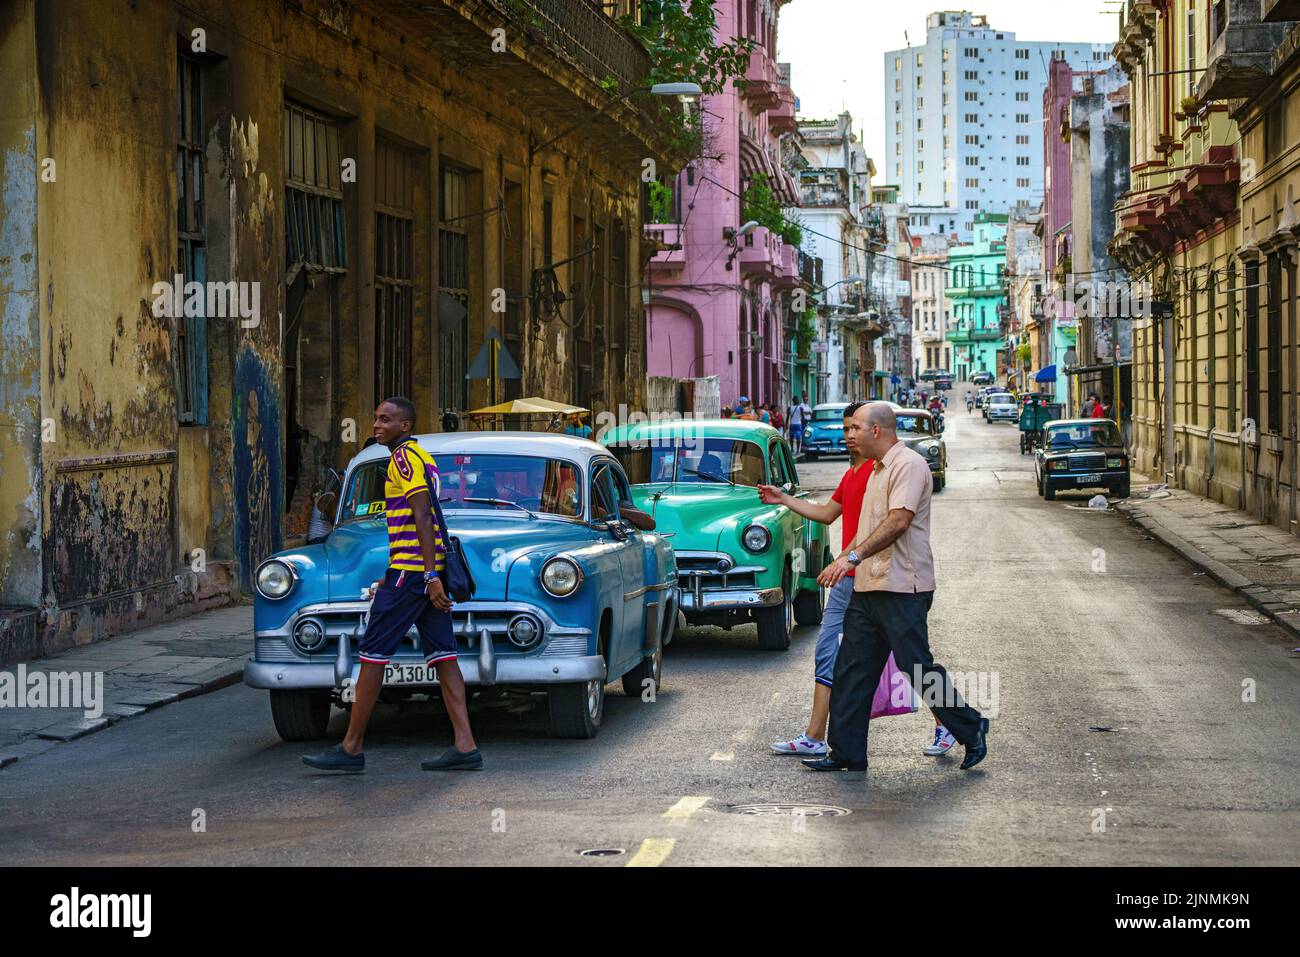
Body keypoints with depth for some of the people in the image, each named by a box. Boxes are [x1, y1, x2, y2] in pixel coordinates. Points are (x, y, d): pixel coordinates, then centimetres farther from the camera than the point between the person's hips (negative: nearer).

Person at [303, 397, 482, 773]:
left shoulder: (405, 457, -10)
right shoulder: (423, 457, 20)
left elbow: (422, 518, -19)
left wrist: (430, 576, -24)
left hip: (412, 569, -10)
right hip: (427, 571, 10)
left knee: (372, 654, -5)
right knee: (442, 654, 4)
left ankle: (351, 748, -2)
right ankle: (465, 746, -1)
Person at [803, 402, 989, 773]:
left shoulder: (909, 464, -12)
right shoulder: (879, 469, 20)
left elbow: (898, 522, -25)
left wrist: (853, 556, -30)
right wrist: (843, 558, 26)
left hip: (900, 589, -10)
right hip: (869, 588, 10)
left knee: (919, 669, -4)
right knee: (851, 670, 6)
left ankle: (971, 731, 12)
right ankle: (846, 753, 10)